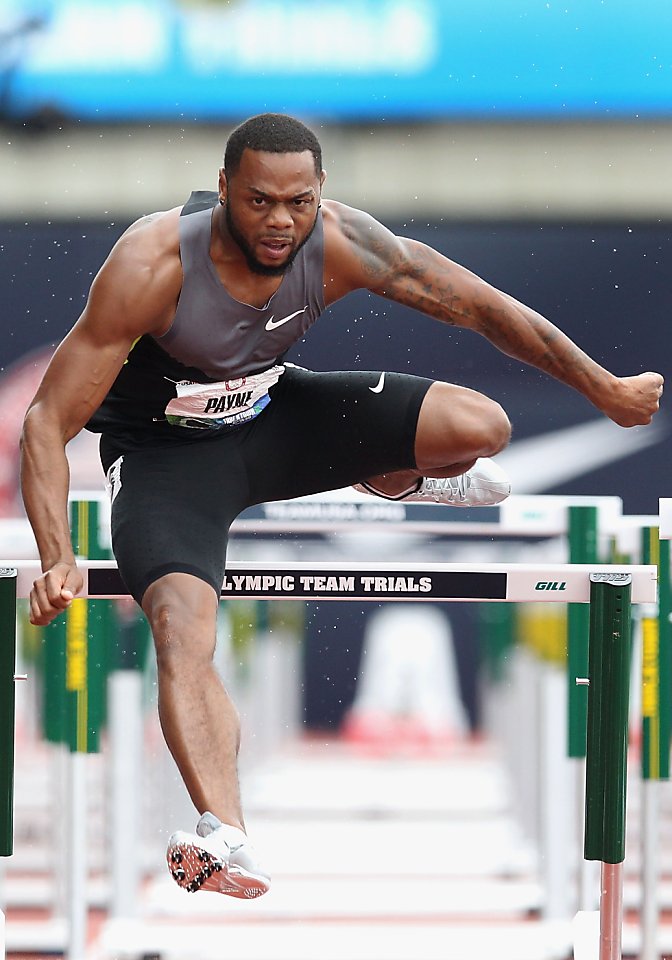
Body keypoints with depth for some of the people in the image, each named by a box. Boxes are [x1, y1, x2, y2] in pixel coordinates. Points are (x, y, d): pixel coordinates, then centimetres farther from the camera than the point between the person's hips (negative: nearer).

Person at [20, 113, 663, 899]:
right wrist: (57, 560, -43)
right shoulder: (153, 265, -33)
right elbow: (48, 422, -30)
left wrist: (605, 391, 1)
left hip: (272, 415, 4)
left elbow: (480, 307, -7)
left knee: (482, 429, -9)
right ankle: (225, 838, -50)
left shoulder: (343, 244, -21)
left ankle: (390, 481, 29)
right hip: (165, 448, -4)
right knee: (182, 628, -31)